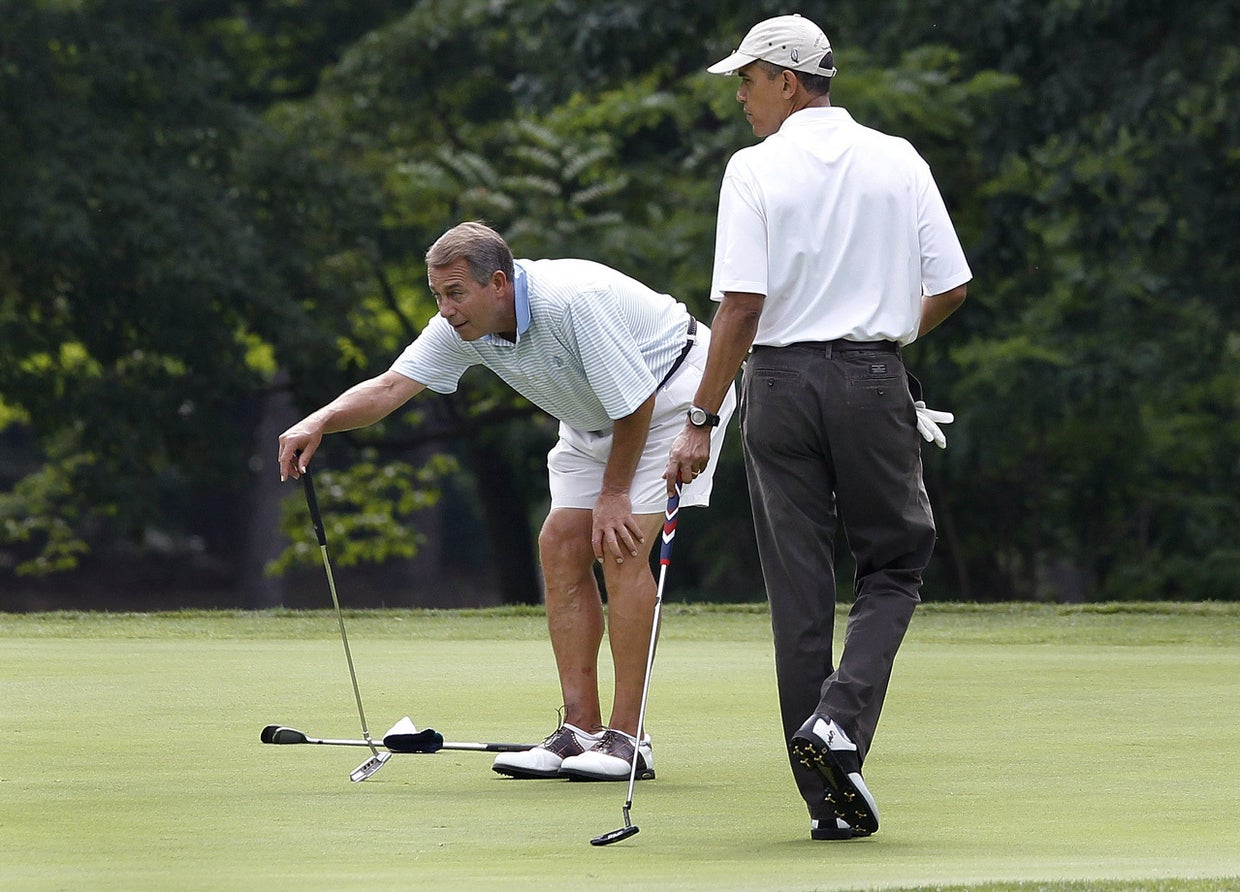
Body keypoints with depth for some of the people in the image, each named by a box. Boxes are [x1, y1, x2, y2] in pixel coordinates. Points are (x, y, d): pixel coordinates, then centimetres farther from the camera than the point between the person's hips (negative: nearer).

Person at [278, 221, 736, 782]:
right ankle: (580, 730, -2)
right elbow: (392, 385, -19)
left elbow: (636, 402, -27)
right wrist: (320, 421, -37)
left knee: (620, 546, -19)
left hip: (674, 387, -8)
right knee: (561, 546, -4)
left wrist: (614, 492, -17)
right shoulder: (463, 326, -14)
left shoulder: (575, 302, -36)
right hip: (596, 417, 8)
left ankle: (626, 738, -18)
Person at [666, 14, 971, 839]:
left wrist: (701, 420, -8)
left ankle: (831, 800, 5)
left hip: (782, 382, -1)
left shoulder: (756, 170, -6)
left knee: (799, 587, 5)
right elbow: (951, 287, 4)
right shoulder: (899, 162, 4)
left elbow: (741, 307, -13)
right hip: (875, 384, 1)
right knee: (896, 562, 14)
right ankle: (842, 718, -12)